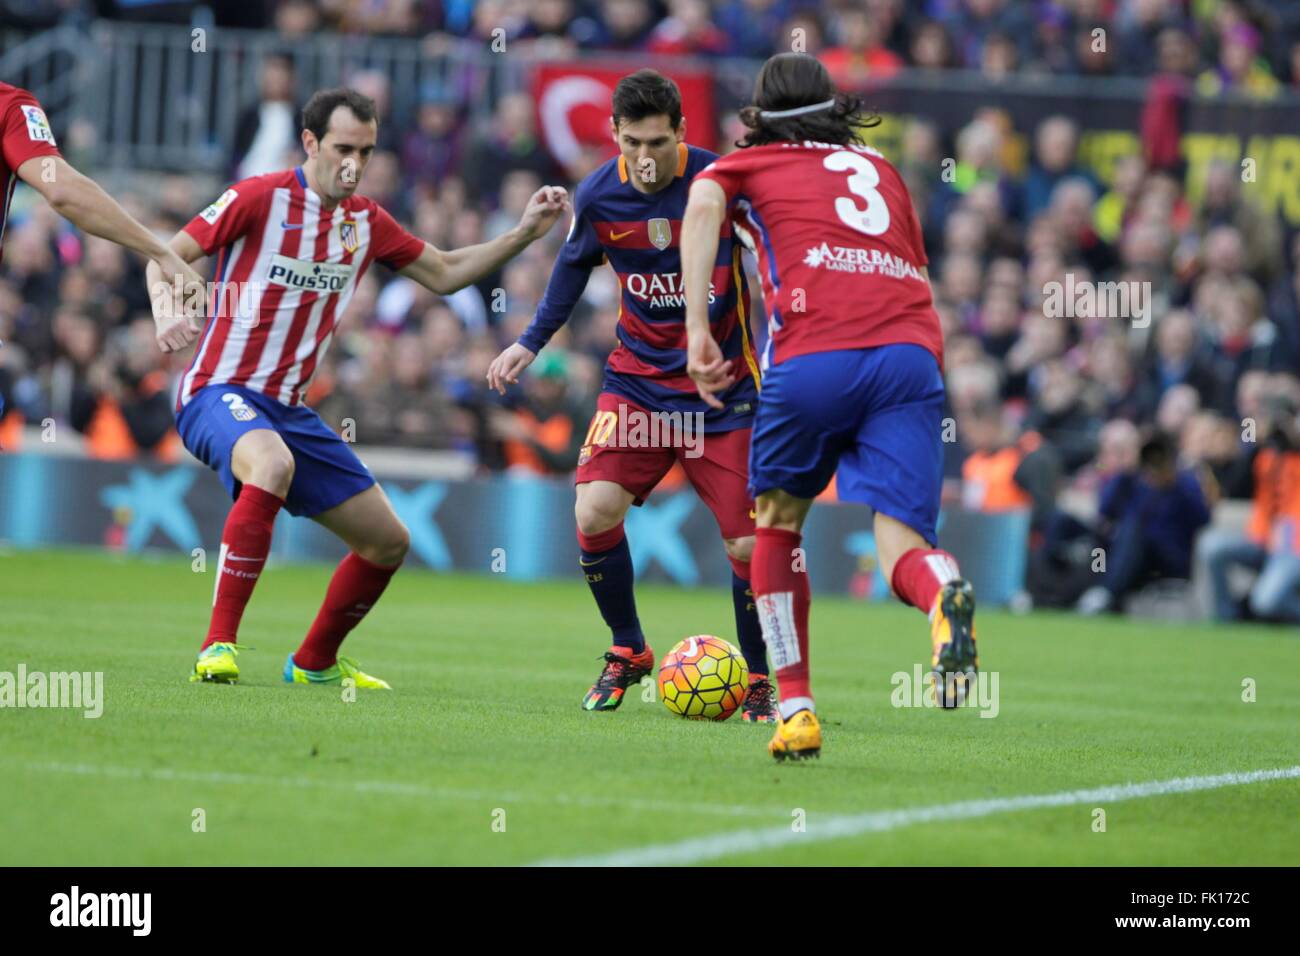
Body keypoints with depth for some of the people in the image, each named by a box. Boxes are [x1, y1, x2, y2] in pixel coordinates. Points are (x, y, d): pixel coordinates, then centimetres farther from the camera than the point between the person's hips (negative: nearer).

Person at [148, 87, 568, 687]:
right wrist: (165, 312, -25)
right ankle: (218, 647, -36)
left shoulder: (366, 221, 9)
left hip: (288, 409, 7)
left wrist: (524, 233, 8)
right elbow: (168, 256, -5)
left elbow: (443, 274, 19)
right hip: (220, 393, -7)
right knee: (272, 465, -41)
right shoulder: (260, 198, -9)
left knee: (388, 542, 8)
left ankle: (315, 662, 30)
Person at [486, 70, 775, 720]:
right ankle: (628, 651, 8)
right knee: (594, 512, -16)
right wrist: (530, 342, 7)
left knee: (747, 544, -8)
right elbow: (573, 269, 14)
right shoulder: (597, 197, -6)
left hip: (723, 387, -2)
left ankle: (757, 680, 16)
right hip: (638, 379, 2)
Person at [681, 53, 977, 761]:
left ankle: (795, 710, 15)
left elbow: (703, 205, 0)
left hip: (814, 356, -2)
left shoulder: (747, 165, 22)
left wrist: (697, 330, -6)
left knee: (776, 521, 22)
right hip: (913, 349, 2)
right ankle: (944, 594, -41)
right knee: (902, 549, -3)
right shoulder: (879, 169, 33)